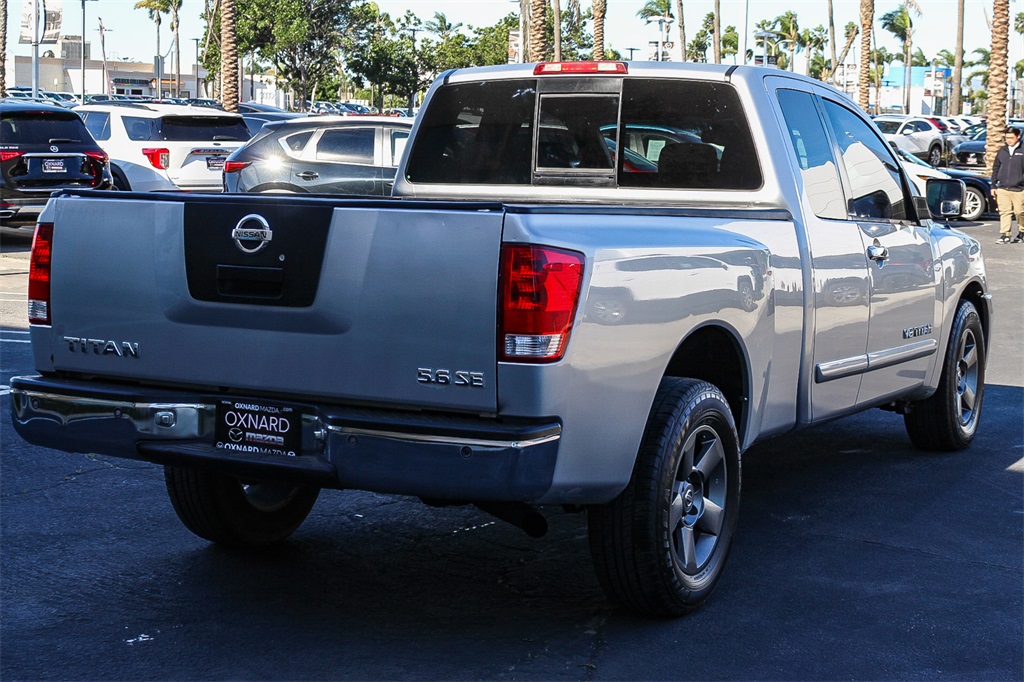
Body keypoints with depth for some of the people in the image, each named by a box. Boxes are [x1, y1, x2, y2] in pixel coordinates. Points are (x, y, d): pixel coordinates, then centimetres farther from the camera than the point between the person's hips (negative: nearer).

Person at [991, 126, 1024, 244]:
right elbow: (995, 169, 16)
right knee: (1004, 212, -1)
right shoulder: (1002, 151, 12)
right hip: (1002, 189, 4)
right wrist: (994, 185, 12)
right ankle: (1005, 235, -1)